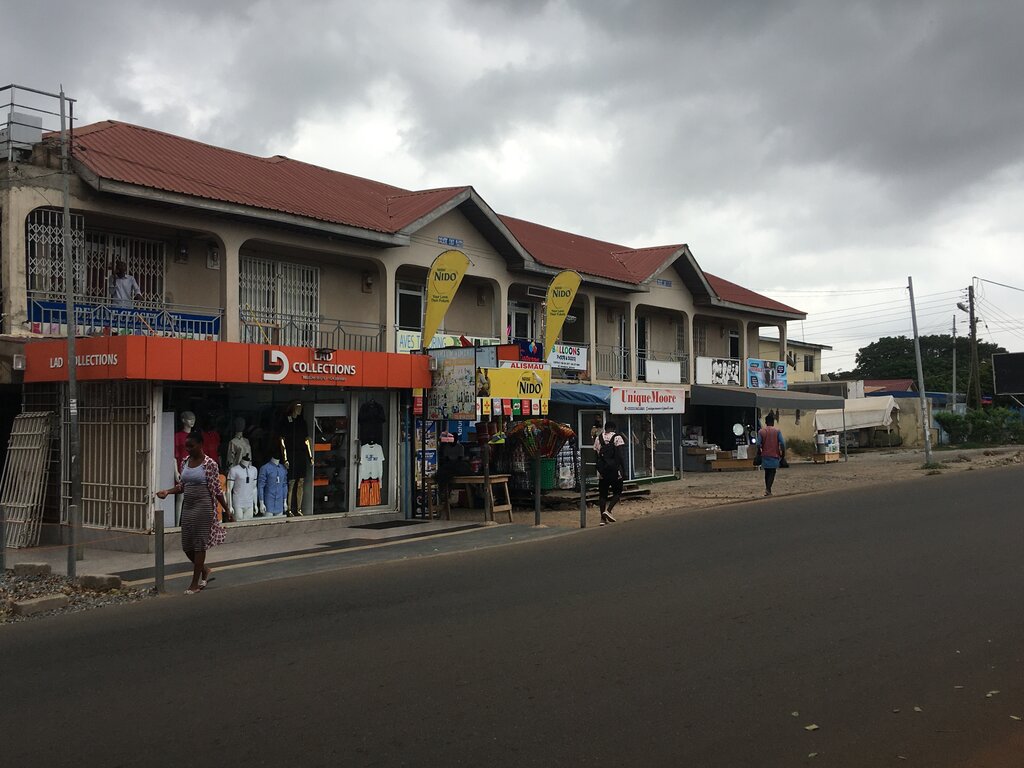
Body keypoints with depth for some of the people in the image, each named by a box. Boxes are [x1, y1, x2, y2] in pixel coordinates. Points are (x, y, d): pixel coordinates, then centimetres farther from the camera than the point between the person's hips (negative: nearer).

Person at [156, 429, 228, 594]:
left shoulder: (210, 464, -9)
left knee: (199, 544, -2)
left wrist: (227, 510, -4)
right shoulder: (185, 462, 9)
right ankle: (204, 569, 33)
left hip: (203, 507, -7)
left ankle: (195, 583, 7)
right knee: (186, 545, 8)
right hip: (187, 506, 7)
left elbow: (216, 490, -5)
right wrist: (167, 492, -2)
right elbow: (181, 486, 16)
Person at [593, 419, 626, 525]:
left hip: (602, 470, 4)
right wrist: (624, 471, -8)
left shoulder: (598, 438, 9)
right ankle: (608, 510, -11)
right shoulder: (617, 438, -5)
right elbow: (620, 456, -11)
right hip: (614, 469, -4)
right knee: (617, 492, 9)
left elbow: (596, 454, 11)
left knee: (602, 494, 9)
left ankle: (603, 518, 6)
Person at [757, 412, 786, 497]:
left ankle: (767, 489, 18)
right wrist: (783, 454, 0)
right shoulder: (777, 431, -4)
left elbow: (758, 444, -5)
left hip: (765, 455, 2)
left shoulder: (761, 431, 0)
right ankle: (768, 489, -15)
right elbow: (782, 443, -9)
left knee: (767, 472, 15)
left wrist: (759, 453, 8)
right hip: (774, 455, -2)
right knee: (772, 472, 1)